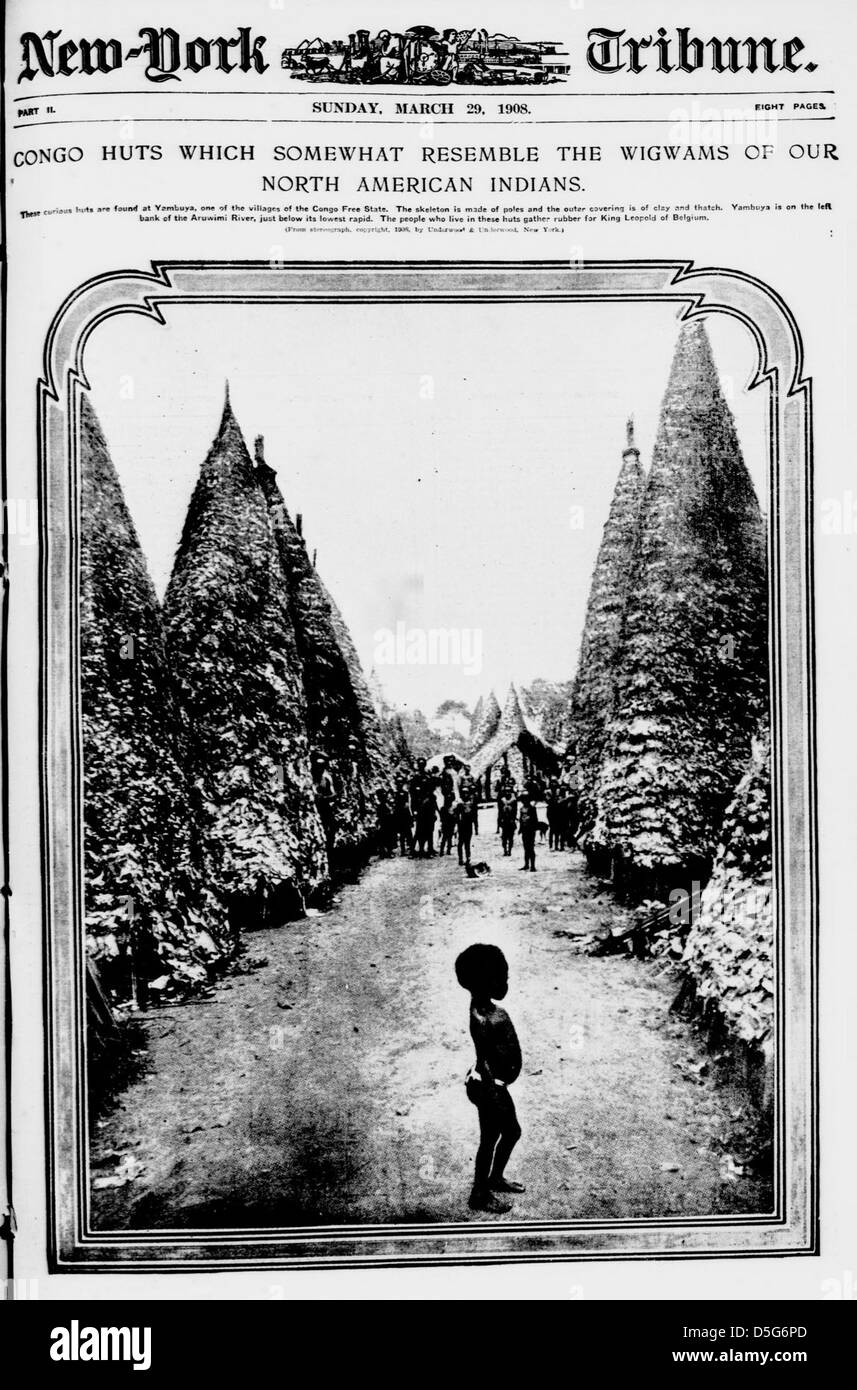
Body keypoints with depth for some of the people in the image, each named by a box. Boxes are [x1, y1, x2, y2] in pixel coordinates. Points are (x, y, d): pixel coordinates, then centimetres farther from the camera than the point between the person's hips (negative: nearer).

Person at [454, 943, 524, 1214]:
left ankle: (496, 1178, 48)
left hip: (496, 1083, 9)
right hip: (489, 1088, -9)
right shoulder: (484, 1021, -34)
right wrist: (496, 1100, -18)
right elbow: (485, 1067, -27)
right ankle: (480, 1196, 34)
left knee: (512, 1131, 26)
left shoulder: (483, 1005, -5)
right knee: (489, 1141, 12)